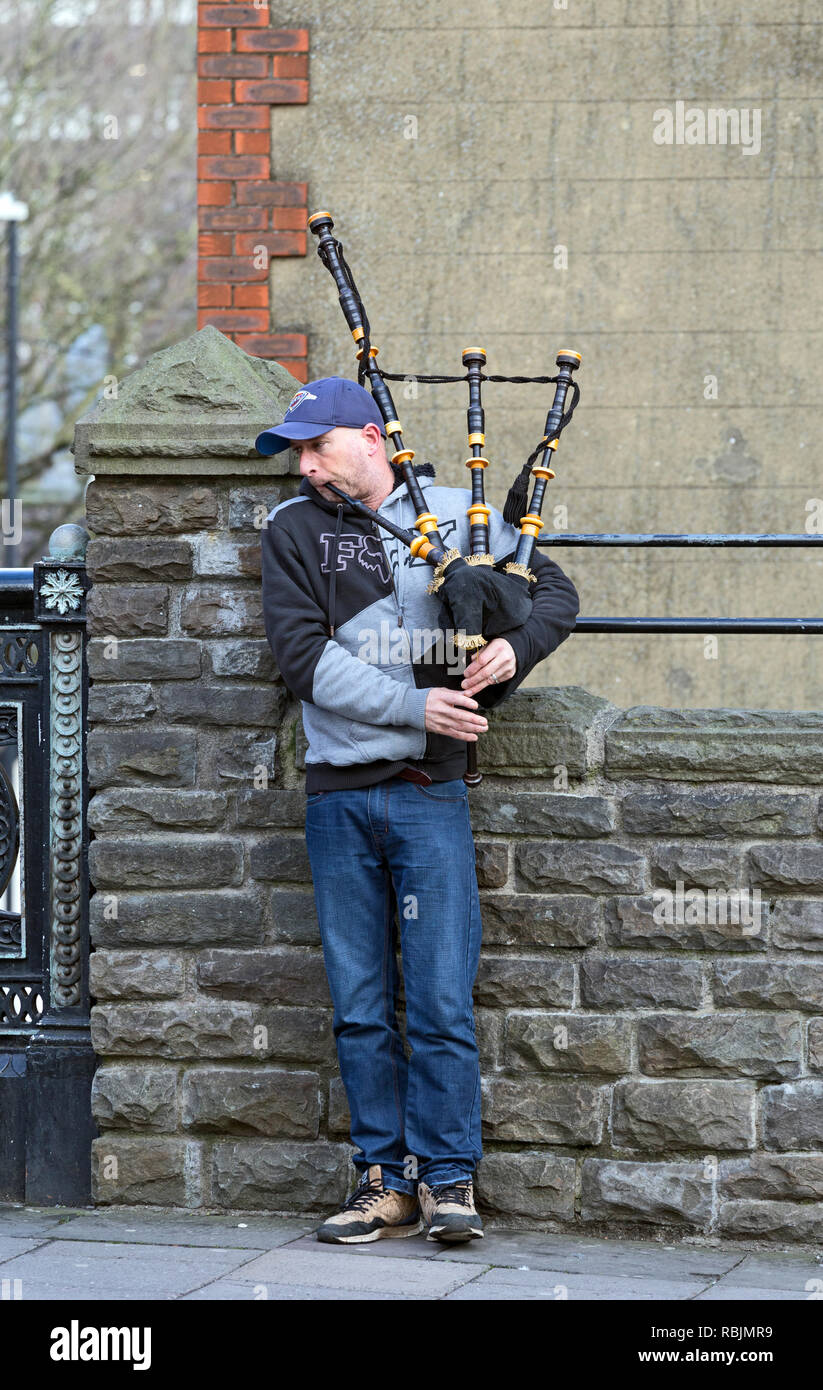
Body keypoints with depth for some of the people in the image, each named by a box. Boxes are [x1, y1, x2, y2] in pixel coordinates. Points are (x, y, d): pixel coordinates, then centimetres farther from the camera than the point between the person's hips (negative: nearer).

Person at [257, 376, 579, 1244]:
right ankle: (387, 1181, 12)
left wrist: (514, 650, -7)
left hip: (429, 790, -2)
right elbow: (303, 659, -6)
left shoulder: (455, 514, 6)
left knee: (440, 1000, -6)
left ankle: (448, 1179, 1)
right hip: (337, 794, 2)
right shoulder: (291, 532, 6)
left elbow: (555, 591, 14)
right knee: (359, 1008, 5)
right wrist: (413, 704, -13)